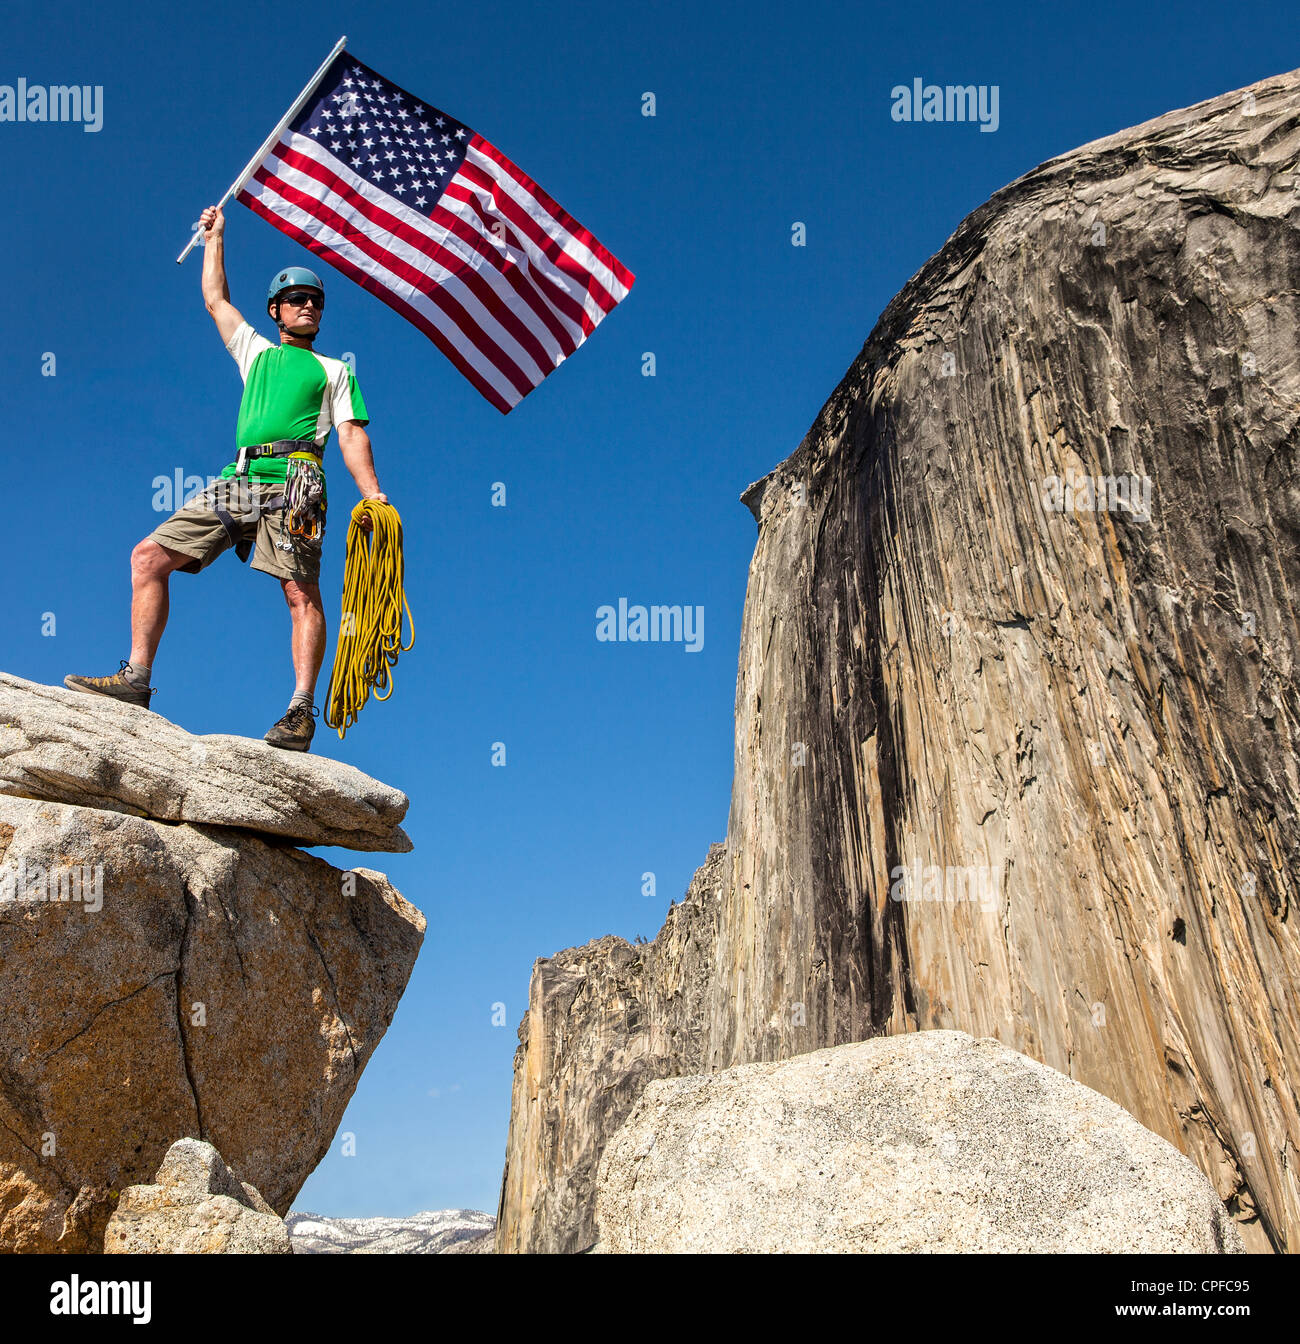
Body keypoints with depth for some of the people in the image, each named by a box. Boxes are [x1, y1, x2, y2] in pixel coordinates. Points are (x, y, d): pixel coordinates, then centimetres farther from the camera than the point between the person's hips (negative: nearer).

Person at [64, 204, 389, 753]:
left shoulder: (333, 370, 20)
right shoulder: (256, 351, 31)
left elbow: (352, 436, 8)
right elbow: (215, 298, 40)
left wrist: (372, 495, -7)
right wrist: (215, 236, 47)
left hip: (291, 481, -5)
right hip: (236, 480, 5)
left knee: (302, 593, -18)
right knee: (149, 554, -4)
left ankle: (301, 712, -21)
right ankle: (135, 678, -5)